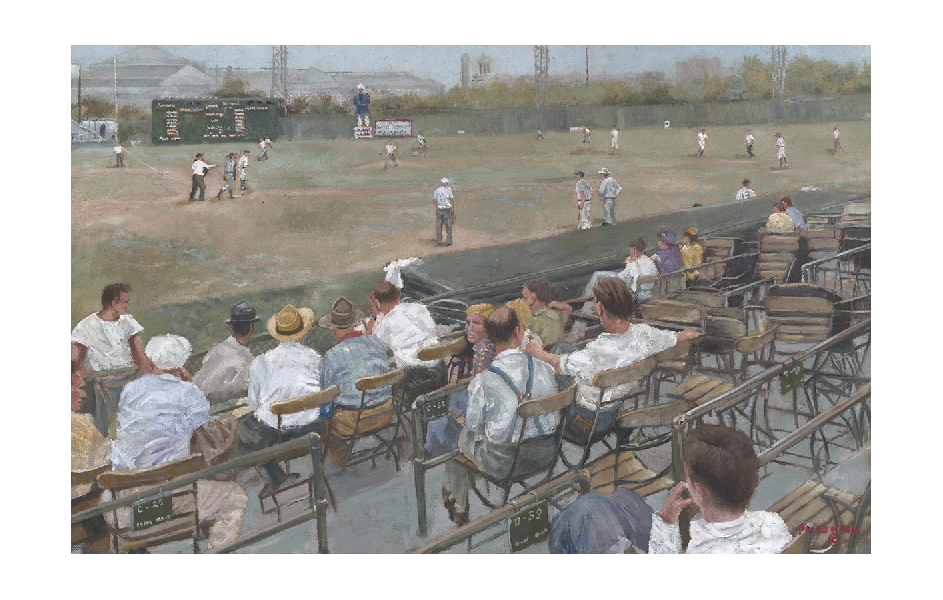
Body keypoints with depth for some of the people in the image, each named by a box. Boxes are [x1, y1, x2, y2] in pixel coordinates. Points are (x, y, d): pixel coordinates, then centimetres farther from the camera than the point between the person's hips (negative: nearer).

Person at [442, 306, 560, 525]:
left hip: (502, 463, -4)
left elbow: (473, 427, -11)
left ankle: (459, 508, 46)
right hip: (545, 454, 4)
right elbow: (554, 416, 2)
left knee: (462, 437, 25)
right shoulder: (544, 368, -11)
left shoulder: (482, 382, -23)